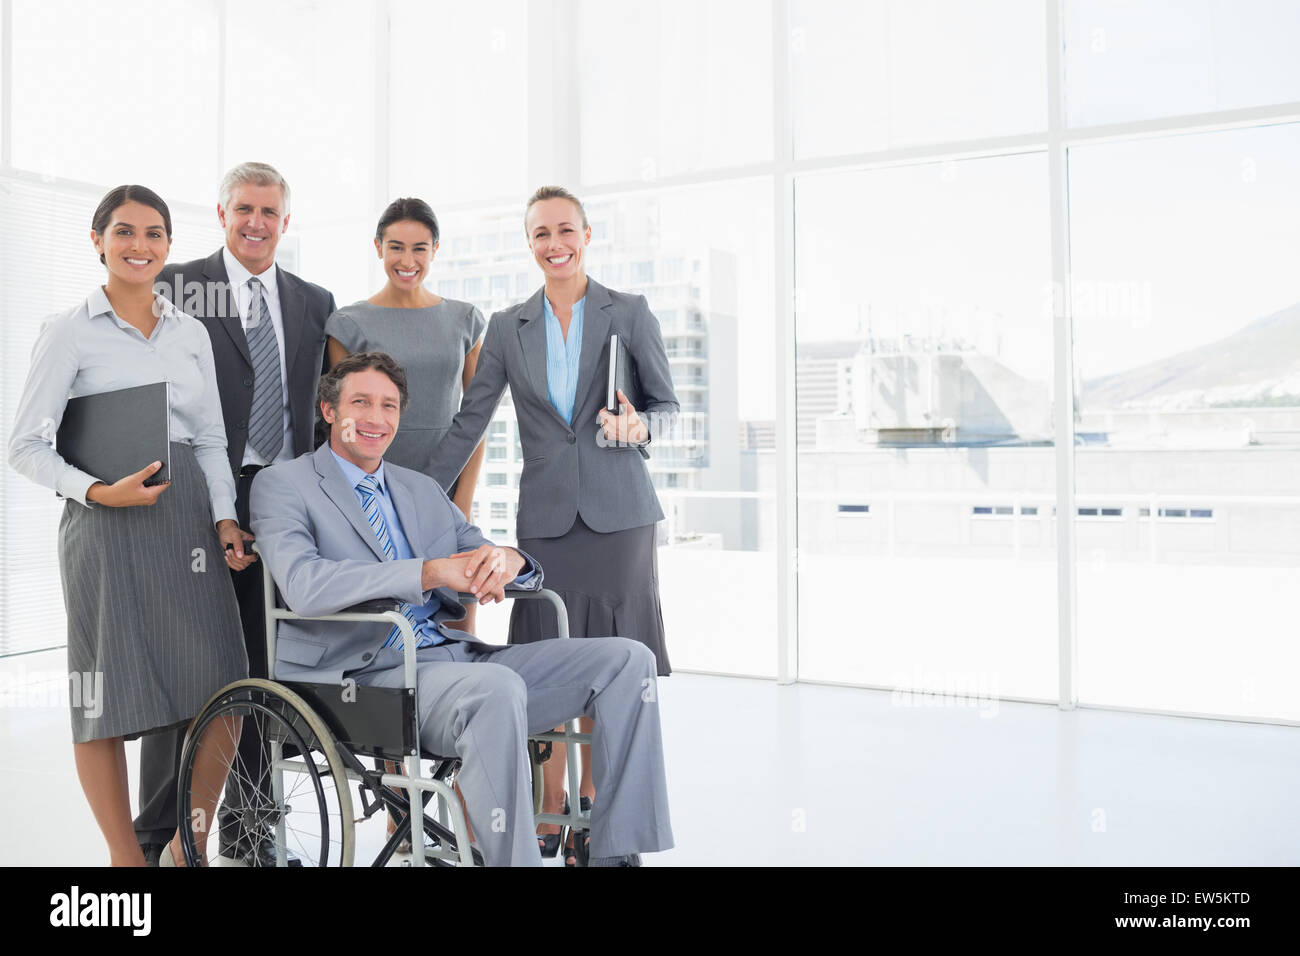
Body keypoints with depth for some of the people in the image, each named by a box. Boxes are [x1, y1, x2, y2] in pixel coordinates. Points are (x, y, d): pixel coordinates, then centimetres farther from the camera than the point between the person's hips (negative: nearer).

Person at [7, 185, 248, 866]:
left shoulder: (191, 333, 13)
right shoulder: (71, 331, 1)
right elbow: (26, 446, -1)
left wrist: (225, 517, 0)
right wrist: (97, 491, -15)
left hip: (188, 520, 4)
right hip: (105, 525, -3)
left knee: (223, 692, -1)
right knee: (107, 698, 2)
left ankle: (188, 845, 19)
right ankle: (126, 855, 19)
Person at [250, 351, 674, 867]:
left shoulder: (423, 490, 23)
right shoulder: (282, 485, 4)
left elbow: (478, 565, 18)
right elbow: (303, 585, -15)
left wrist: (508, 561, -10)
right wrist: (431, 572, -24)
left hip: (457, 656, 7)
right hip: (365, 674, -6)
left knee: (628, 660, -8)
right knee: (497, 686, -37)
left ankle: (617, 852, -6)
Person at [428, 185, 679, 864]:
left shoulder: (629, 313, 5)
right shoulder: (508, 327, 10)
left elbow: (667, 405, 8)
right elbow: (468, 421, 9)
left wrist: (639, 426, -14)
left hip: (618, 512, -1)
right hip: (545, 515, 2)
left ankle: (592, 806, 19)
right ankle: (550, 813, 17)